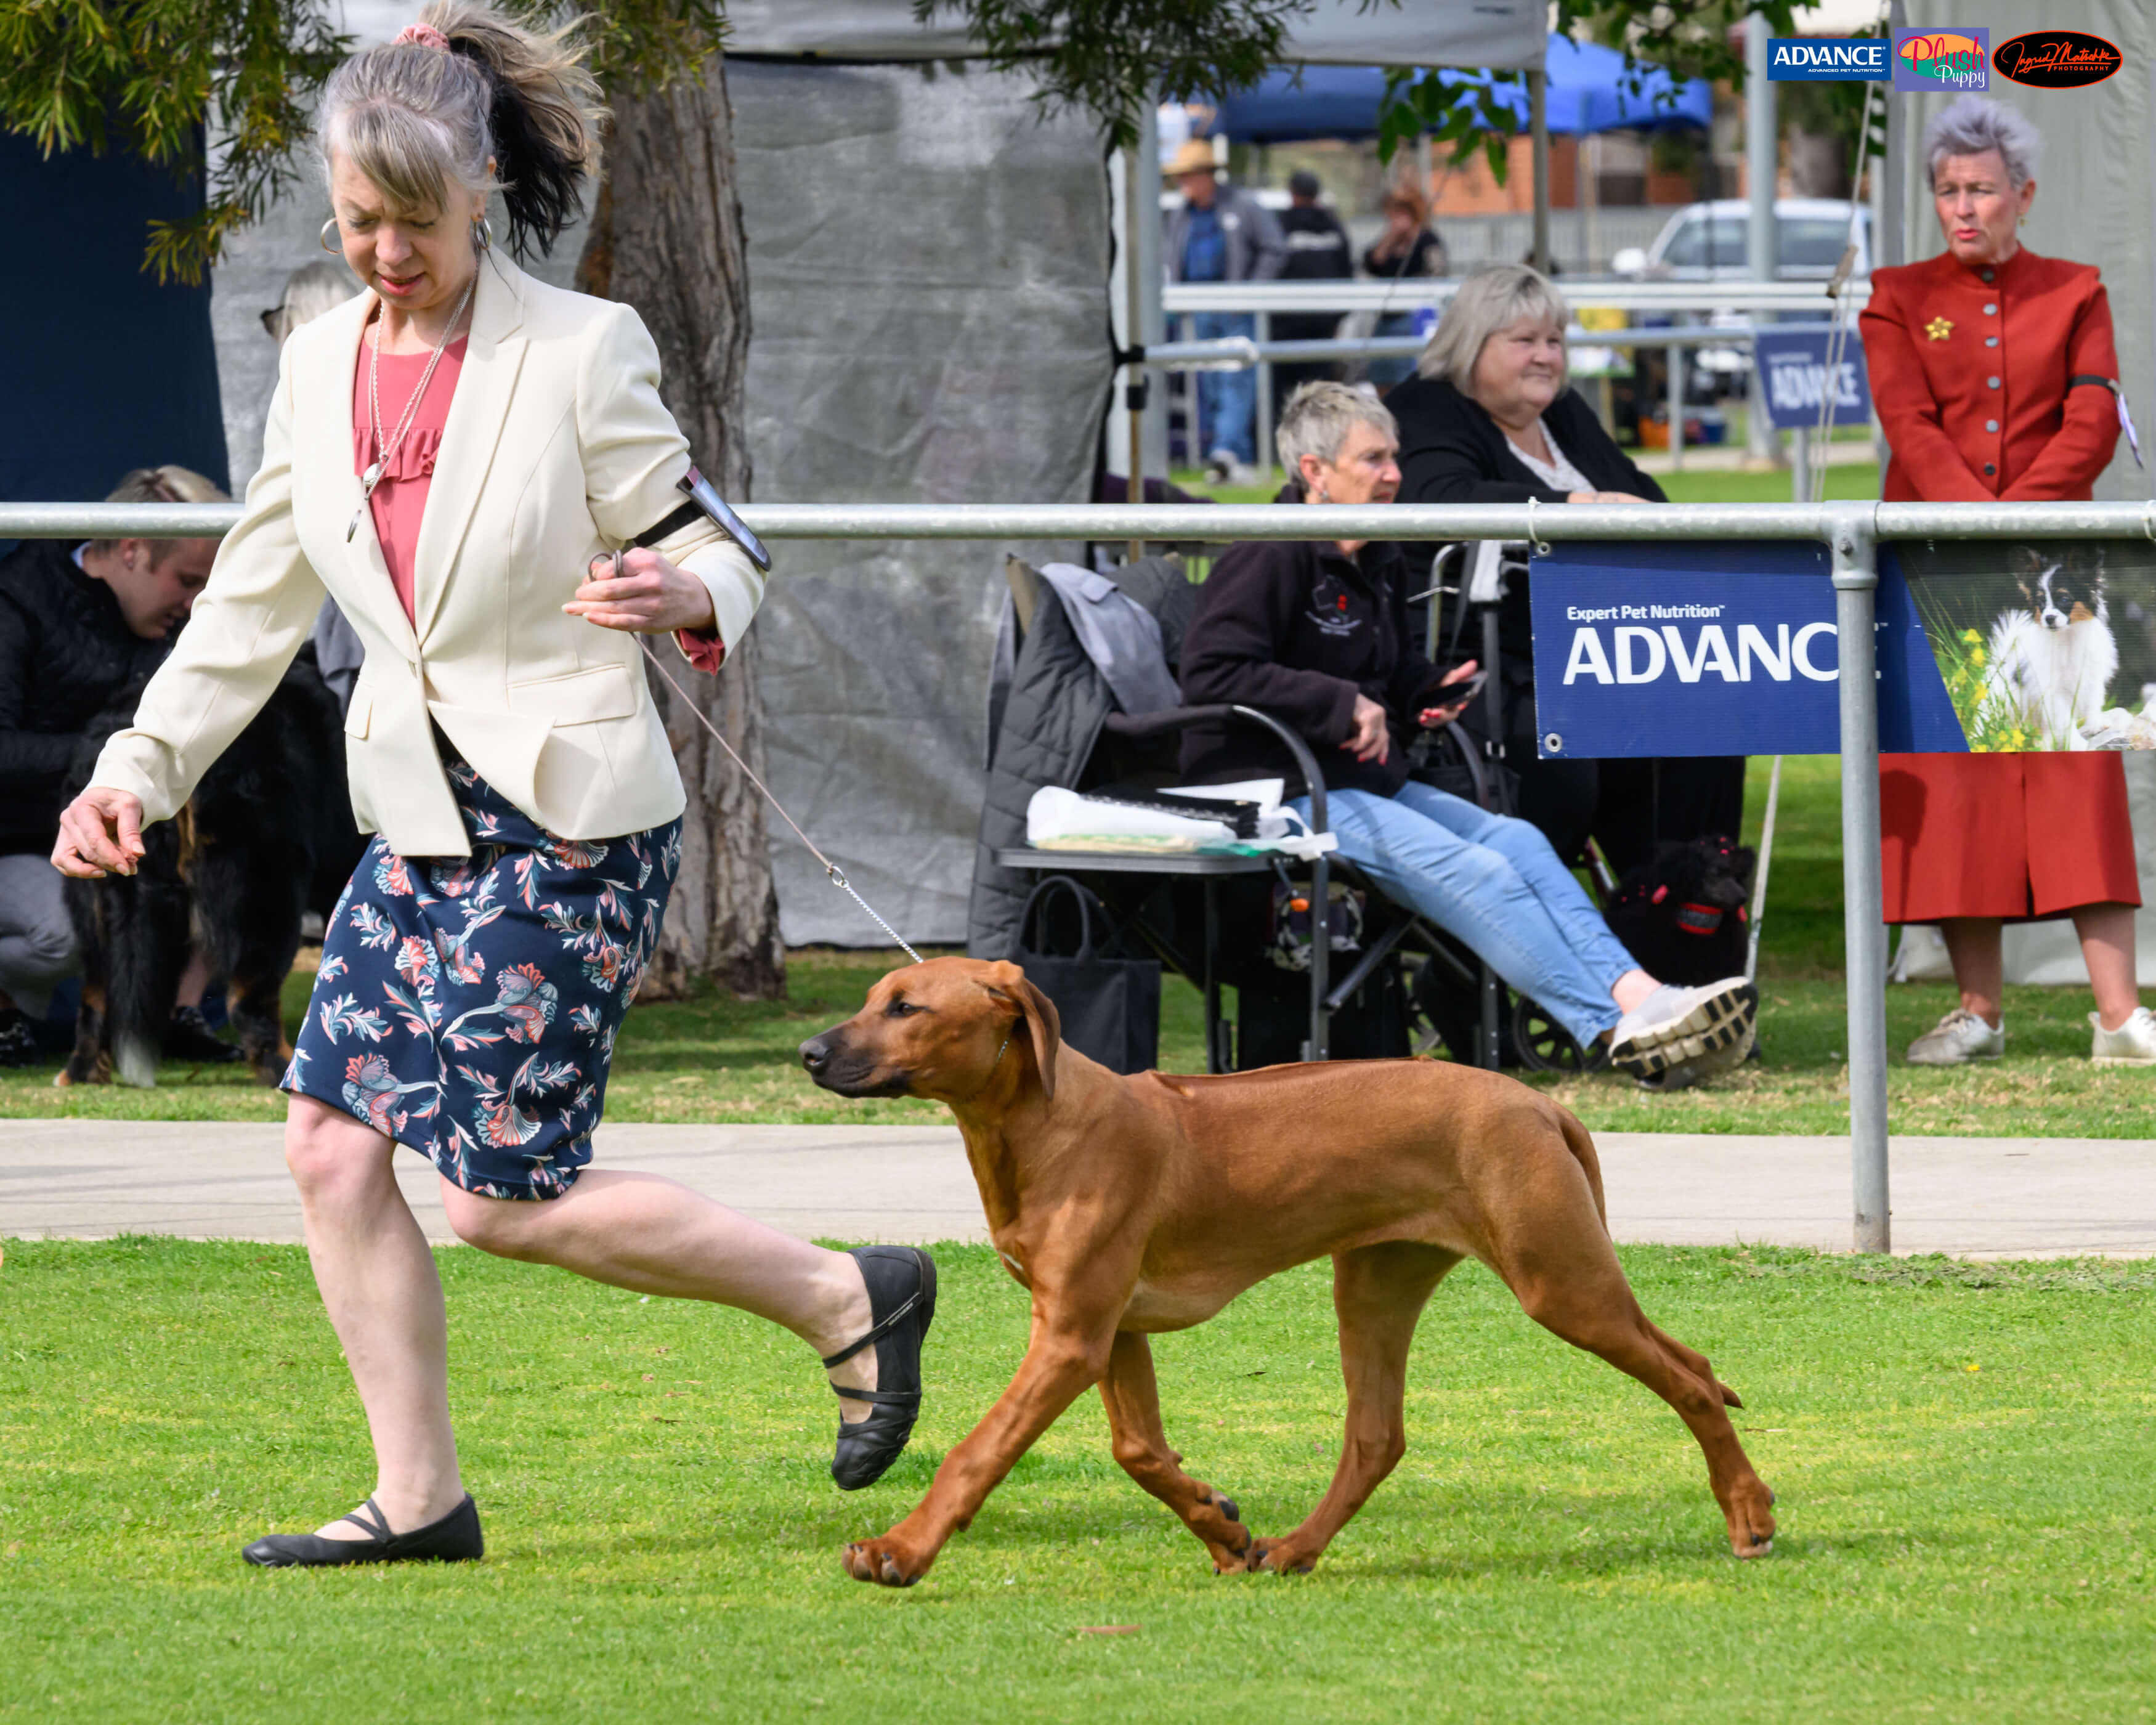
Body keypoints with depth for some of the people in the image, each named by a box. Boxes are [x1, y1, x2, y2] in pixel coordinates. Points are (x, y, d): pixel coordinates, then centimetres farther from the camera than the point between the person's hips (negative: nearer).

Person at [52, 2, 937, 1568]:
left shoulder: (582, 352, -11)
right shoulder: (324, 366, 7)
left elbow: (714, 561, -6)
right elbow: (256, 601, 16)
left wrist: (680, 595, -29)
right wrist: (139, 768, 9)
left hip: (566, 821, -7)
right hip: (422, 824, 7)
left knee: (505, 1193, -8)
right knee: (334, 1142, 1)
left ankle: (848, 1298, 7)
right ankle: (418, 1500, 11)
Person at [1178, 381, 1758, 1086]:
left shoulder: (1379, 564, 20)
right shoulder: (1268, 557, -9)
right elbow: (1211, 675, -20)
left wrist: (1432, 691, 11)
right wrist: (1342, 704, -20)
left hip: (1371, 783, 9)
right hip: (1280, 790, -9)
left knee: (1516, 840, -13)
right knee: (1473, 871, -25)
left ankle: (1635, 991, -30)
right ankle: (1619, 1028, -35)